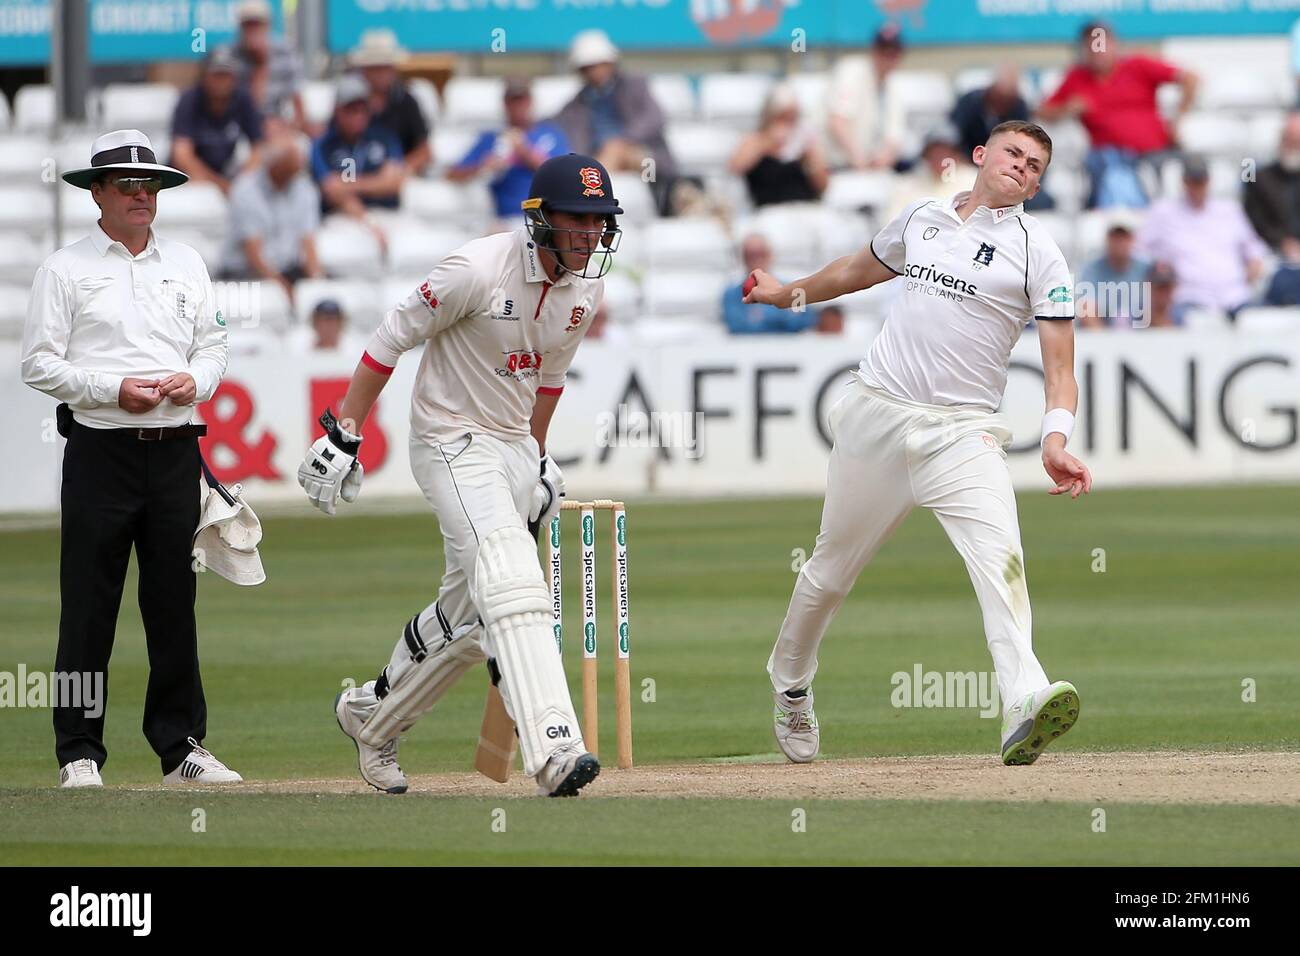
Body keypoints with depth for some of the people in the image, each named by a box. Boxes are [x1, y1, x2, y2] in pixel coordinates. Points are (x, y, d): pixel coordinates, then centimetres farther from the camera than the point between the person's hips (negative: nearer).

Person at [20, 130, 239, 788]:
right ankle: (79, 754, 1)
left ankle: (181, 746, 13)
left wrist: (195, 380, -6)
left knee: (174, 600, 7)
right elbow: (39, 365, -4)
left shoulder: (186, 265, 15)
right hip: (101, 454, -4)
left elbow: (213, 346, 17)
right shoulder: (65, 270, 1)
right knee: (89, 607, -3)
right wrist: (113, 389, -16)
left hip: (176, 452, 4)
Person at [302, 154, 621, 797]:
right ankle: (554, 751, -36)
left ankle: (371, 716, 37)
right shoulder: (478, 271, -21)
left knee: (468, 615, 15)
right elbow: (393, 337, -13)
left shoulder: (586, 290, 1)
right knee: (514, 589, -24)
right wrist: (344, 432, -14)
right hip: (453, 446, -8)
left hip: (514, 447, 8)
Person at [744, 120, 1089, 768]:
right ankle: (790, 686, 37)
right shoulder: (921, 219, 13)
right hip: (876, 415, 3)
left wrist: (1055, 440, -21)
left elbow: (1060, 365, -3)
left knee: (999, 555, -25)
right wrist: (787, 294, 48)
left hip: (962, 430, -3)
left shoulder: (1038, 253, 2)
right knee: (833, 564, 12)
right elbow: (862, 269, 34)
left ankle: (1025, 712, -39)